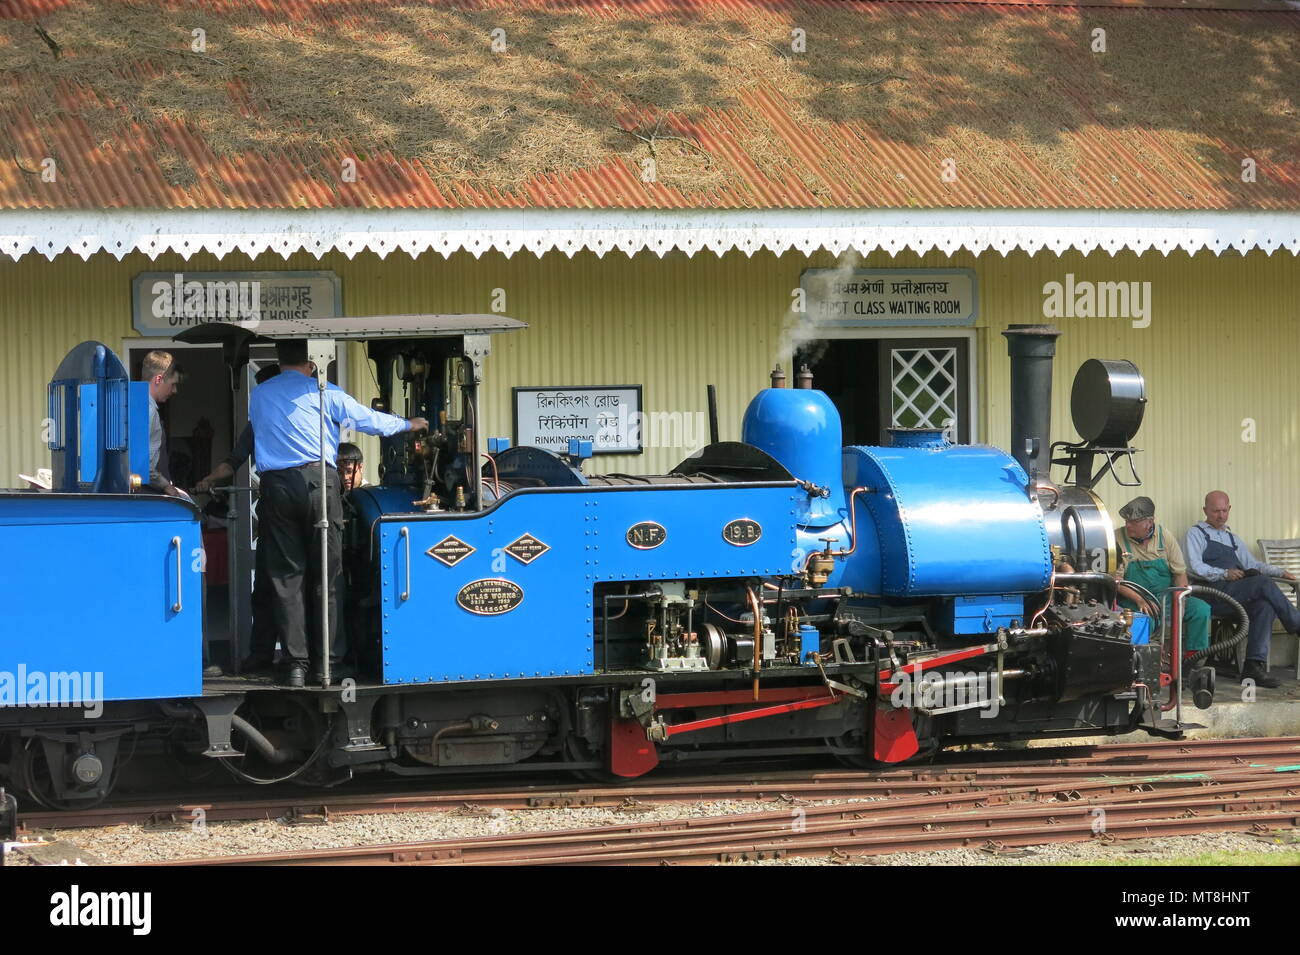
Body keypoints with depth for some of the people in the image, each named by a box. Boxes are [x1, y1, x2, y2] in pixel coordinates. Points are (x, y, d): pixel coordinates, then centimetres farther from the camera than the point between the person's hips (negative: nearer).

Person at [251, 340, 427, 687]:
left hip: (274, 486, 2)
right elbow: (368, 420, 11)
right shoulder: (323, 393, 4)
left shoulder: (258, 396, 13)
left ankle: (296, 663, -2)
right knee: (326, 574, 4)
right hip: (317, 482, -2)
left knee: (286, 575, 4)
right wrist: (409, 424, 27)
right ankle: (328, 662, 3)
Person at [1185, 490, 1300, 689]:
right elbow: (1196, 566, -2)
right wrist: (1224, 574, -15)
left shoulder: (1232, 538, 34)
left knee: (1265, 606, -29)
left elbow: (1252, 564, 31)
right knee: (1263, 582, -27)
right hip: (1216, 591, -6)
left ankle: (1255, 665, -35)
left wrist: (1280, 572, 15)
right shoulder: (1197, 533, 13)